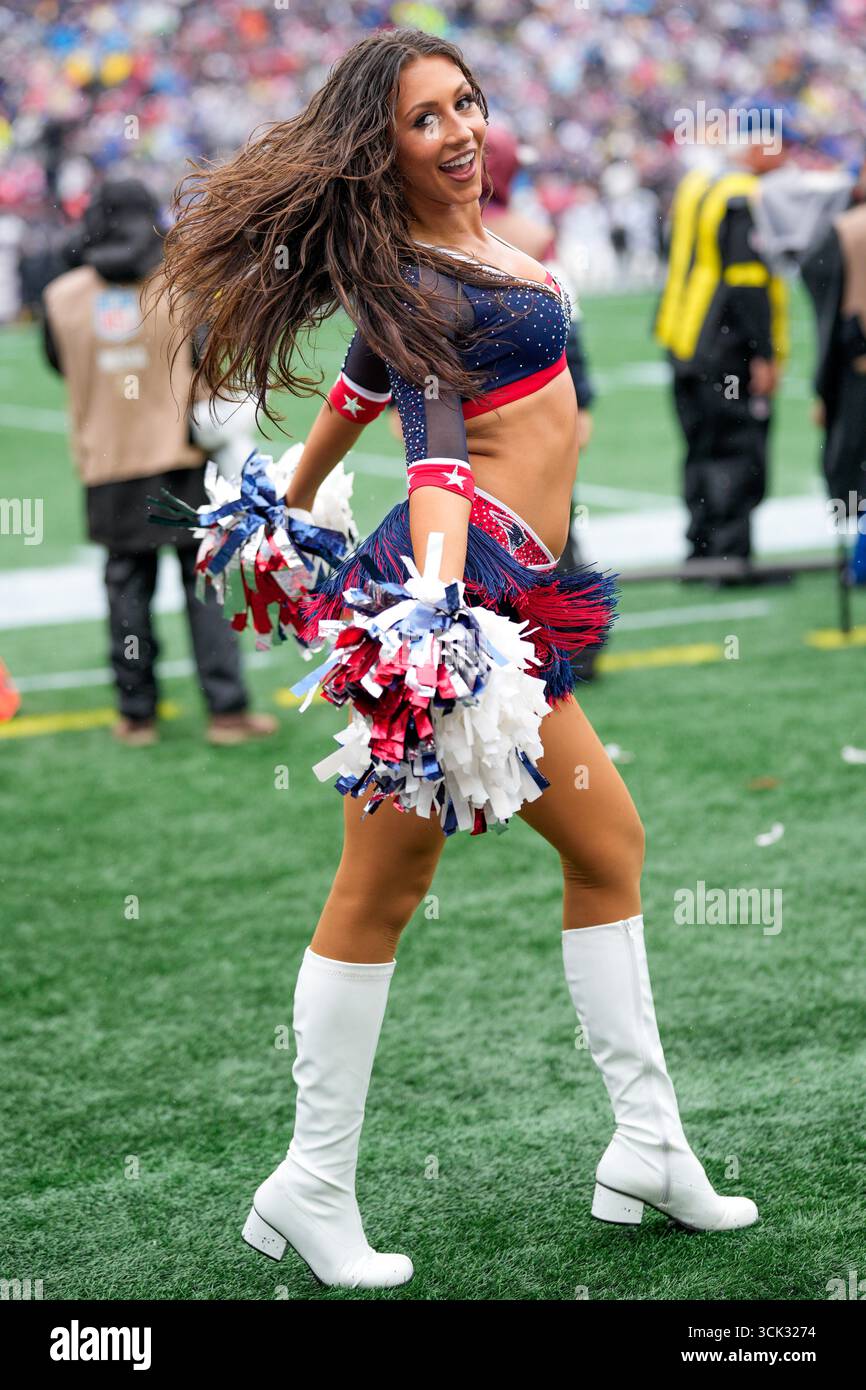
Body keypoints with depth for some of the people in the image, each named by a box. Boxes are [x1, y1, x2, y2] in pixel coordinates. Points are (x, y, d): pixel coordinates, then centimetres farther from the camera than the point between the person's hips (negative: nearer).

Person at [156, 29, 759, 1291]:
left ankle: (647, 1147, 19)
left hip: (513, 608, 9)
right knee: (381, 890, -4)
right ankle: (315, 1191, 2)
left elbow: (368, 381, 31)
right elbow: (435, 452, -26)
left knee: (608, 843, 13)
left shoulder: (457, 242, 16)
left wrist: (296, 504, 43)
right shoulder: (410, 276, -11)